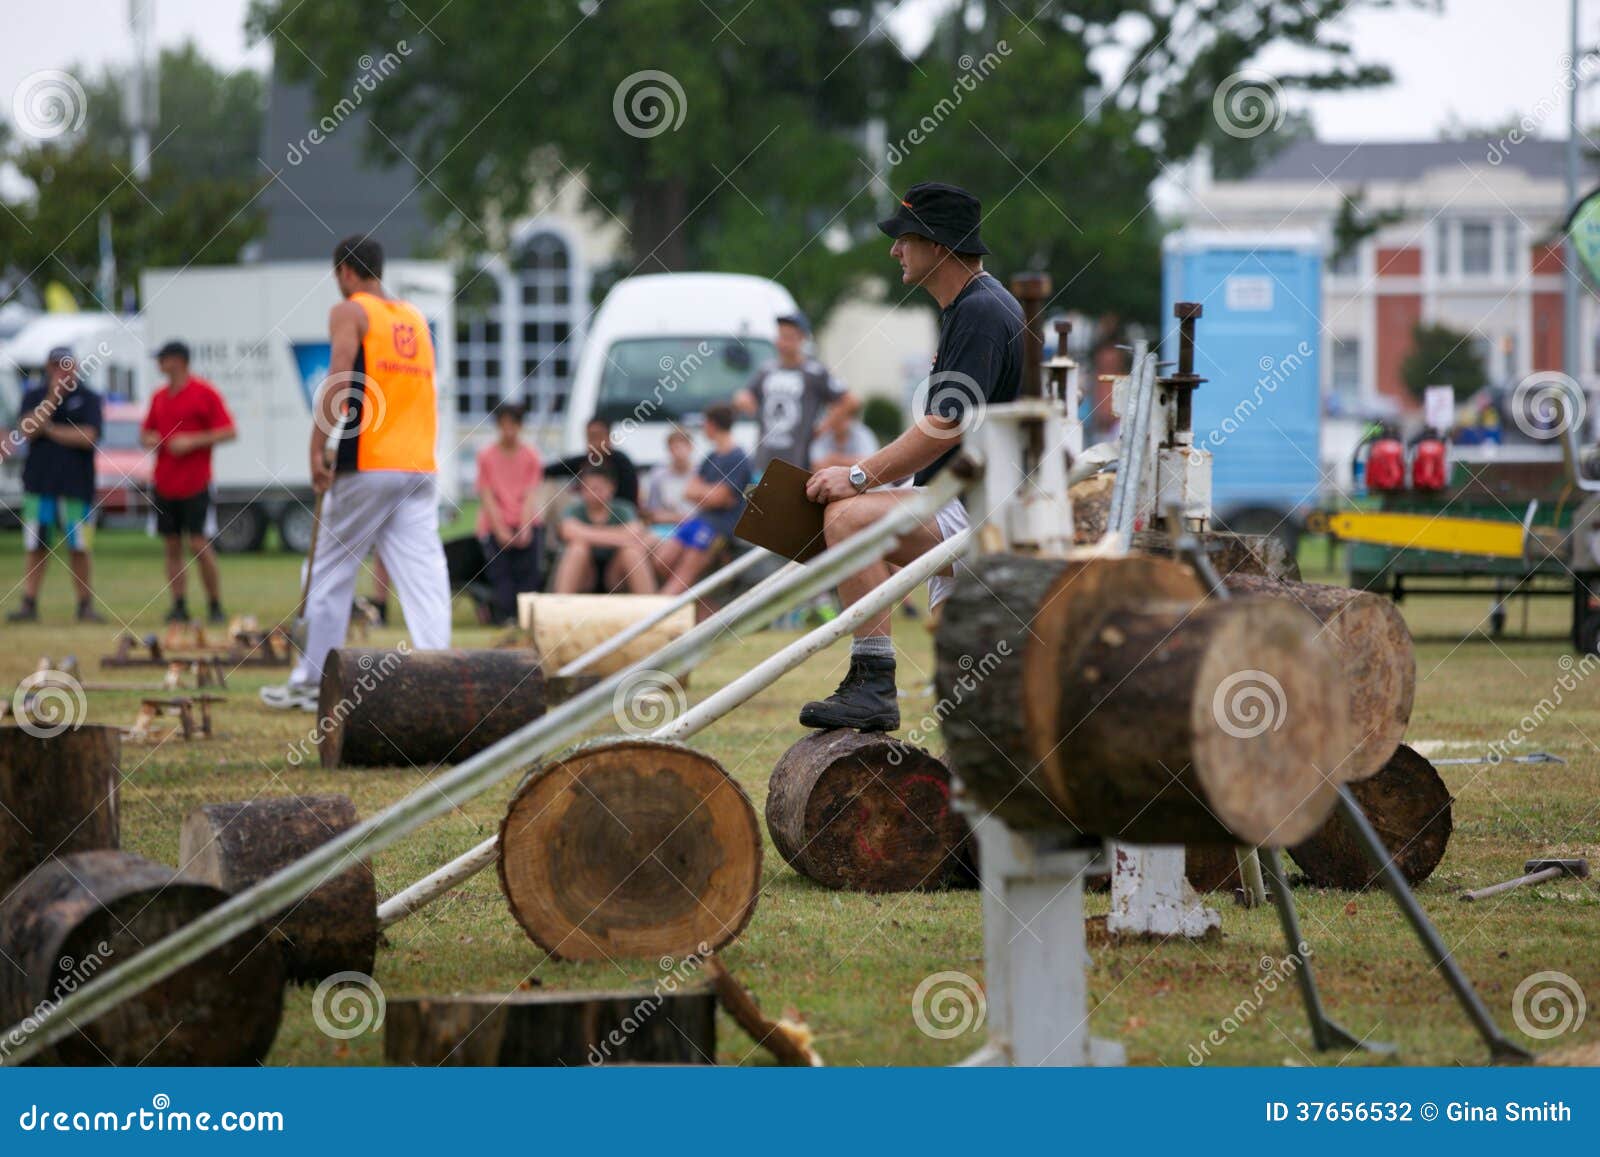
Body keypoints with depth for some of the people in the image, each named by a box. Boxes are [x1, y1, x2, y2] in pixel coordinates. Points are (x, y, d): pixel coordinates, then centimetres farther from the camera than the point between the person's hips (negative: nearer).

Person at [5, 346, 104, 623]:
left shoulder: (88, 398, 2)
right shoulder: (34, 397, 8)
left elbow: (88, 437, -10)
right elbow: (26, 431, -8)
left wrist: (49, 429, -7)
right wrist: (53, 397, -13)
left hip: (76, 485, -2)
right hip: (38, 485, 2)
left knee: (79, 548, 0)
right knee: (37, 547, 2)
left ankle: (86, 605, 8)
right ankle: (29, 604, 4)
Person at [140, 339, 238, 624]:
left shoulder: (204, 392, -6)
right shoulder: (159, 397, 13)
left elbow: (229, 432, -9)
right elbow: (146, 432, 24)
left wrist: (193, 441, -18)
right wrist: (148, 440, 0)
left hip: (195, 485, -6)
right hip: (164, 484, 6)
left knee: (200, 545, -9)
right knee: (172, 547, 4)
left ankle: (215, 606, 1)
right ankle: (179, 606, 7)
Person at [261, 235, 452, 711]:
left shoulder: (350, 312, 0)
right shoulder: (415, 317, 19)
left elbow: (339, 380, -13)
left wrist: (318, 448, -15)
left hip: (366, 465, -5)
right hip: (420, 466, 5)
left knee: (331, 573, 6)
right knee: (423, 572, -2)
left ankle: (310, 682, 13)